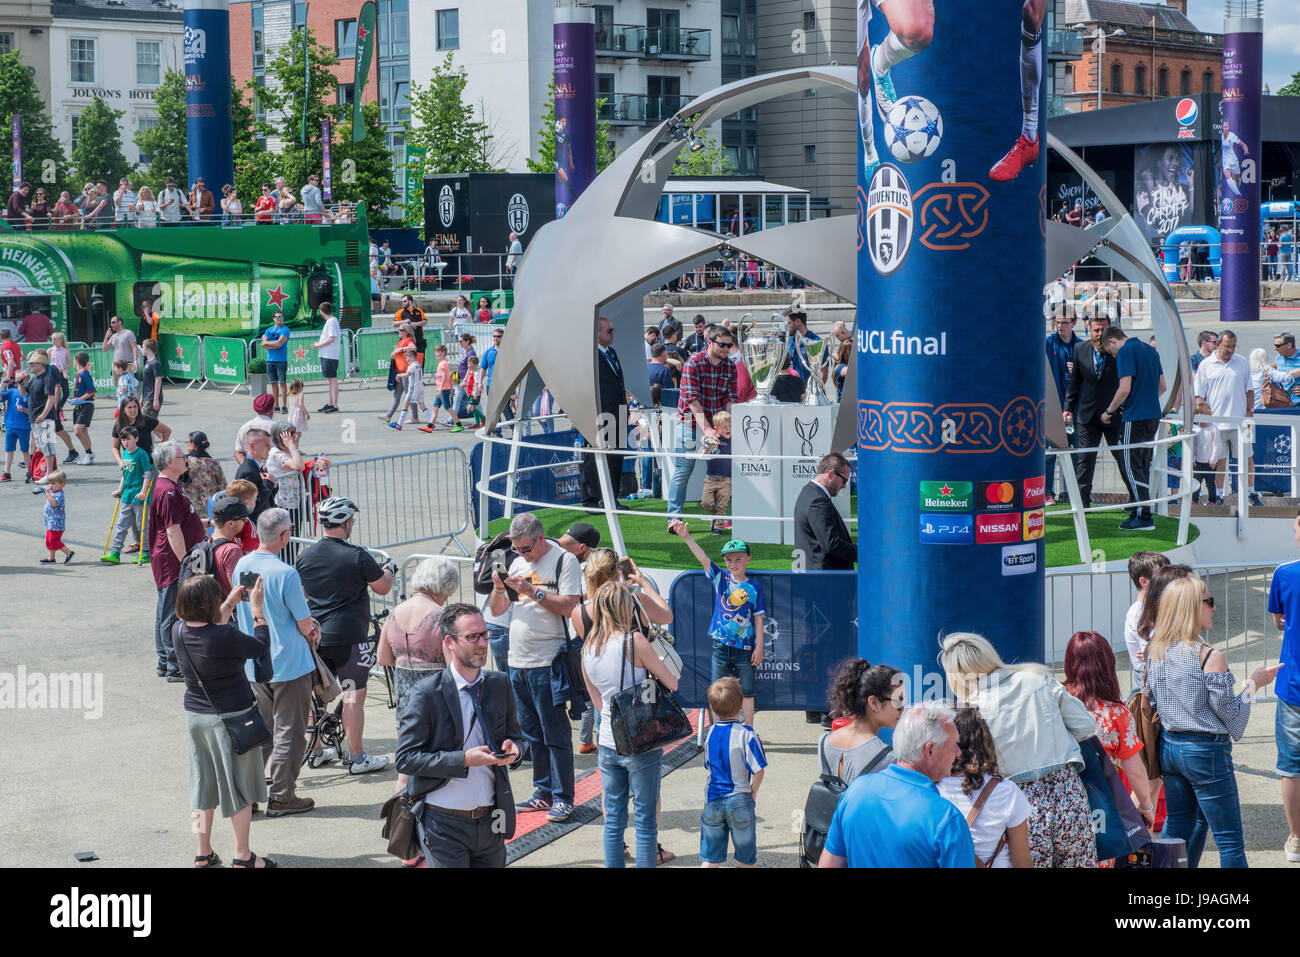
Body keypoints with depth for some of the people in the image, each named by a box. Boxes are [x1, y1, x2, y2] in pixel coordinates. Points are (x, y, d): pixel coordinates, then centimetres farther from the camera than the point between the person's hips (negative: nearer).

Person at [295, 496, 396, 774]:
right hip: (349, 636, -6)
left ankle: (316, 751, 26)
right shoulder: (357, 556, -13)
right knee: (354, 696, -1)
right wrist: (390, 569, 18)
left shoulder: (305, 556, 3)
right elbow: (382, 588, -2)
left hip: (314, 634, 6)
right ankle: (357, 758, 1)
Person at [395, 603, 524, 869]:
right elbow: (405, 759, -13)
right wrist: (464, 760, -21)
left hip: (491, 822, 5)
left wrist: (512, 749, -6)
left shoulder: (500, 684, 6)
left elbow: (512, 734, 18)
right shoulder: (427, 694, -9)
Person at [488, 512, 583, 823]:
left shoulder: (564, 561, -5)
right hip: (518, 662, 7)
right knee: (531, 733, 12)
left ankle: (562, 797, 2)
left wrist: (534, 592, -20)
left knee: (555, 733, -4)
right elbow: (497, 610, 16)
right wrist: (499, 587, -3)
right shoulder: (516, 563, 14)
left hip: (548, 663, -7)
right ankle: (543, 792, 21)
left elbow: (569, 607, -14)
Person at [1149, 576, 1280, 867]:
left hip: (1168, 747, 7)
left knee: (1177, 826, 18)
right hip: (1206, 751, -7)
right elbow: (1231, 714, -12)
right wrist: (1254, 683, -1)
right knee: (1230, 842, 0)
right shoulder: (1209, 657, -18)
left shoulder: (1155, 651, 2)